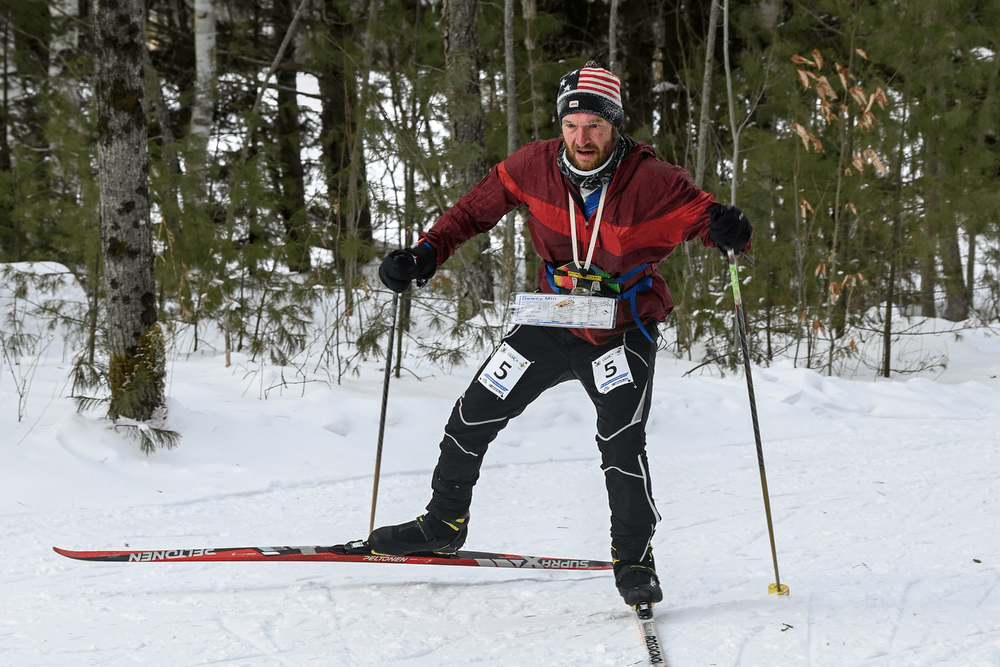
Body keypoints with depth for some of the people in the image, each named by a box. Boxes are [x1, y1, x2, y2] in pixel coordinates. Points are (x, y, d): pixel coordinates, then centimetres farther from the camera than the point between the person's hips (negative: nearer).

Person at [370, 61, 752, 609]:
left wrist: (729, 231, -42)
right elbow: (476, 209, 0)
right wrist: (425, 254, -12)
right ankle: (445, 522, 29)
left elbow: (705, 217, -17)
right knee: (475, 414, 7)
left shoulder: (653, 183, -22)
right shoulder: (537, 165, -12)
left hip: (622, 332, -4)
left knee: (621, 443, -22)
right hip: (553, 322, 4)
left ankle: (634, 562, -5)